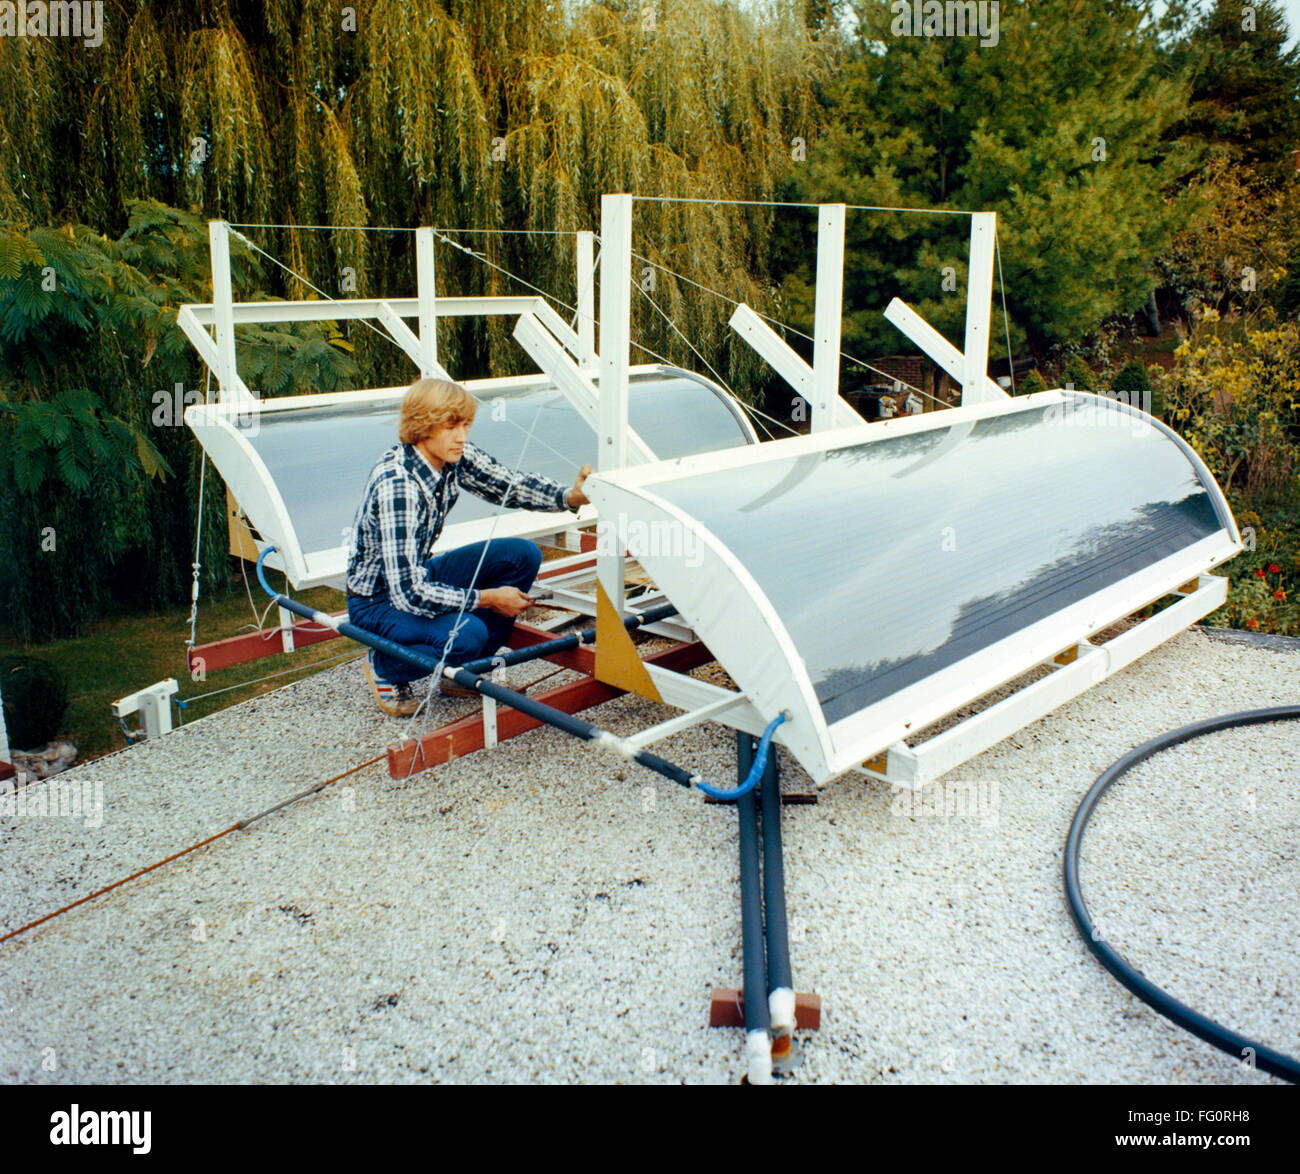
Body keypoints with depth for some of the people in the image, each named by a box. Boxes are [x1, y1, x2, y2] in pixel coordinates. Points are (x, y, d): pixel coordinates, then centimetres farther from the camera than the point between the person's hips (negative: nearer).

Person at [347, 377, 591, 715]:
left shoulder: (455, 457, -11)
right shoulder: (396, 484, -32)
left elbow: (511, 484, -1)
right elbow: (408, 593, -34)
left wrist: (571, 496, -22)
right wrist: (488, 599, -25)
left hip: (418, 576, 8)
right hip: (379, 600, -8)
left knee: (522, 554, -7)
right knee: (465, 635, -33)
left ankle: (465, 671, 4)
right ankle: (384, 666, 0)